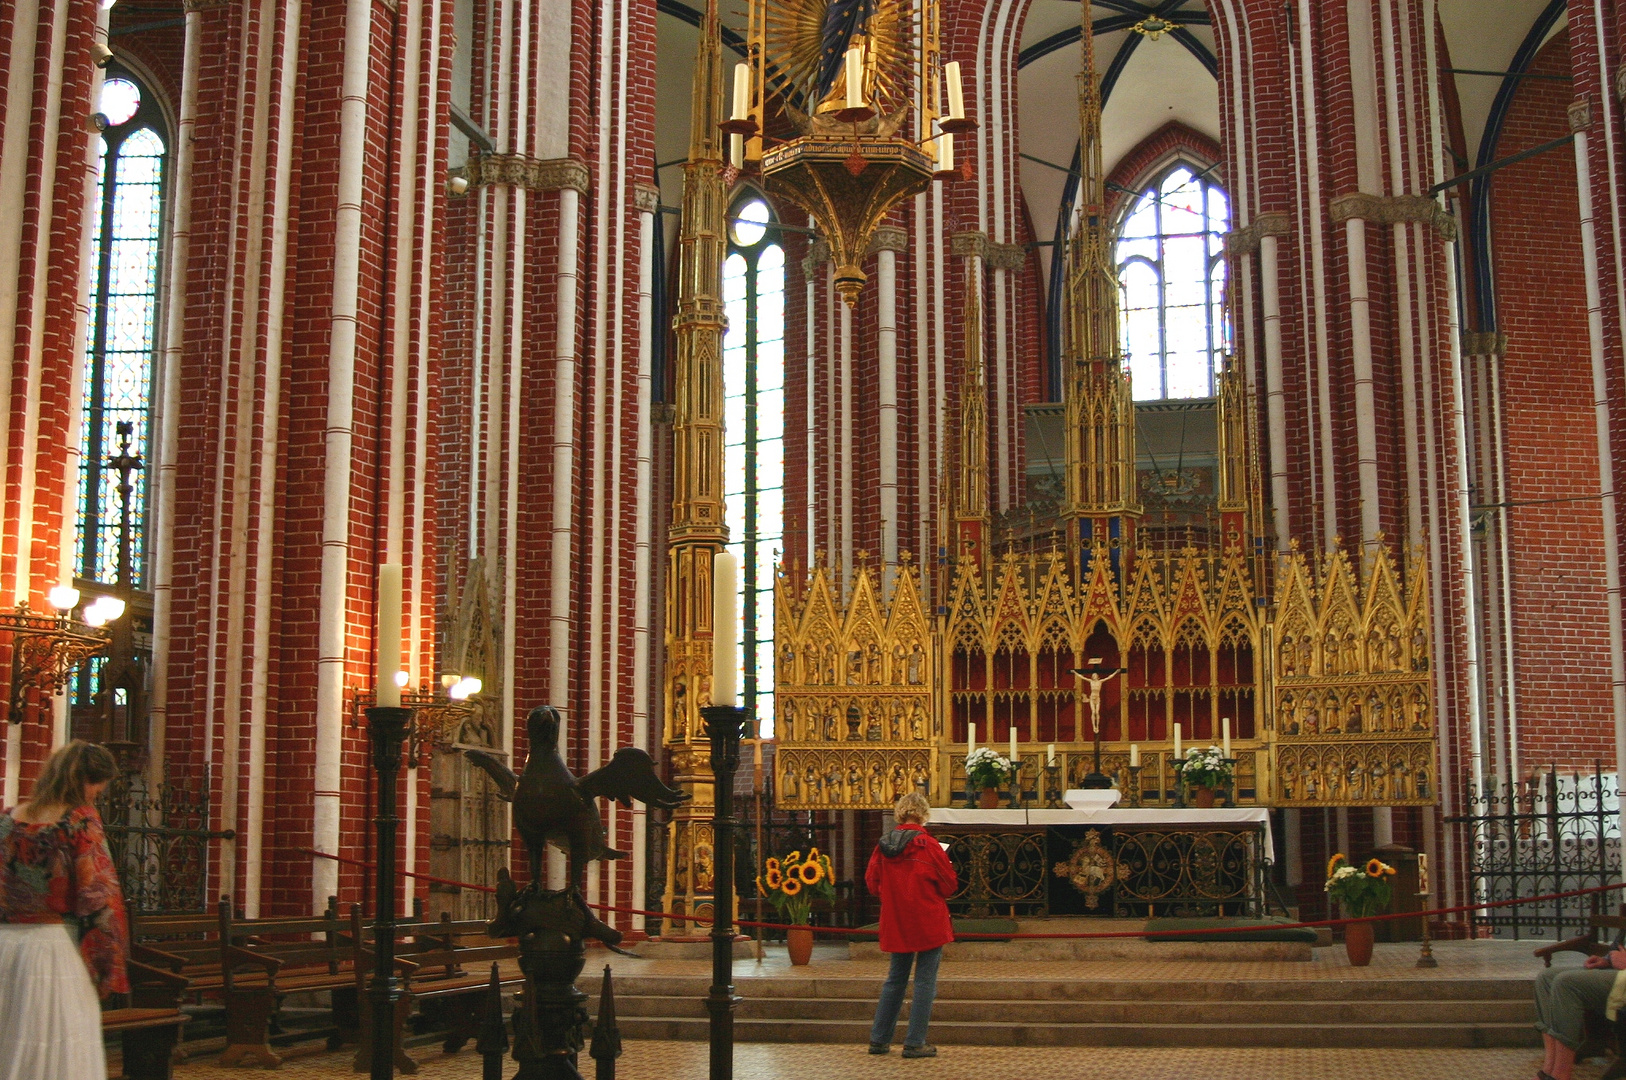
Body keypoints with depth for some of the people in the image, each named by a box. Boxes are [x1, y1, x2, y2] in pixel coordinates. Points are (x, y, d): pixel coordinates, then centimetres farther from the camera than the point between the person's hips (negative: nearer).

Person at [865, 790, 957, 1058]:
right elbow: (949, 885, -9)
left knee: (895, 979, 17)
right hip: (928, 923, -5)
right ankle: (915, 1043, 3)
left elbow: (872, 883, 7)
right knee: (925, 981, 3)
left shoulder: (883, 847, -2)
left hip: (895, 923, 5)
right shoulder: (928, 845, -14)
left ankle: (879, 1039, 19)